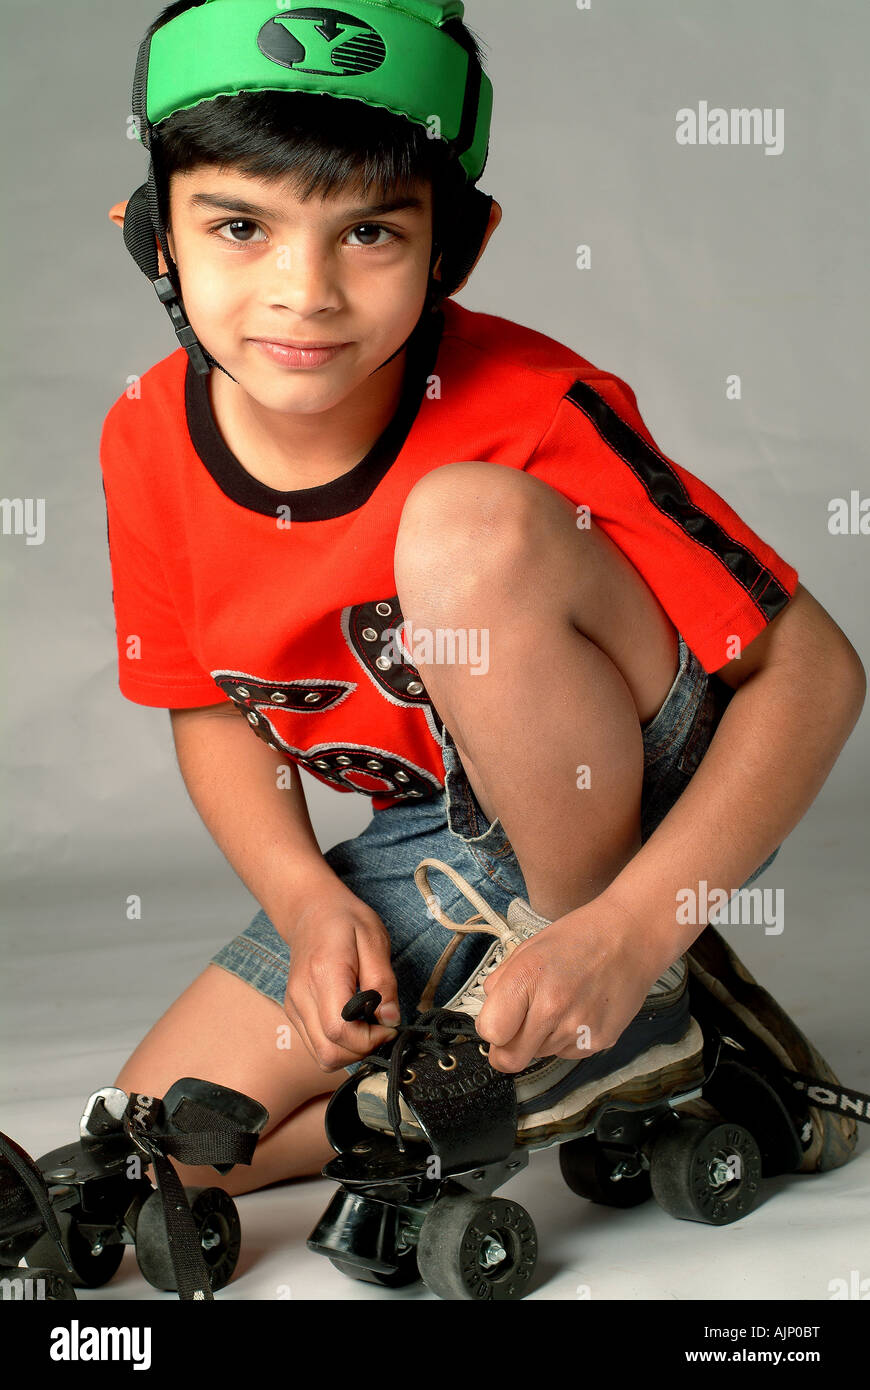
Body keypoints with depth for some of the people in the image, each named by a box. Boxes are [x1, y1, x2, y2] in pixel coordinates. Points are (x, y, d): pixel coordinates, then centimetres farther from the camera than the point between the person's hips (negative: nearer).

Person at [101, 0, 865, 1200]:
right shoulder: (150, 441, -11)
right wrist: (311, 902, -15)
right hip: (446, 842, 5)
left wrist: (628, 930, -33)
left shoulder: (532, 415, -26)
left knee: (468, 523, -33)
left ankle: (628, 1011, -16)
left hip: (657, 815, -4)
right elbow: (211, 708, 3)